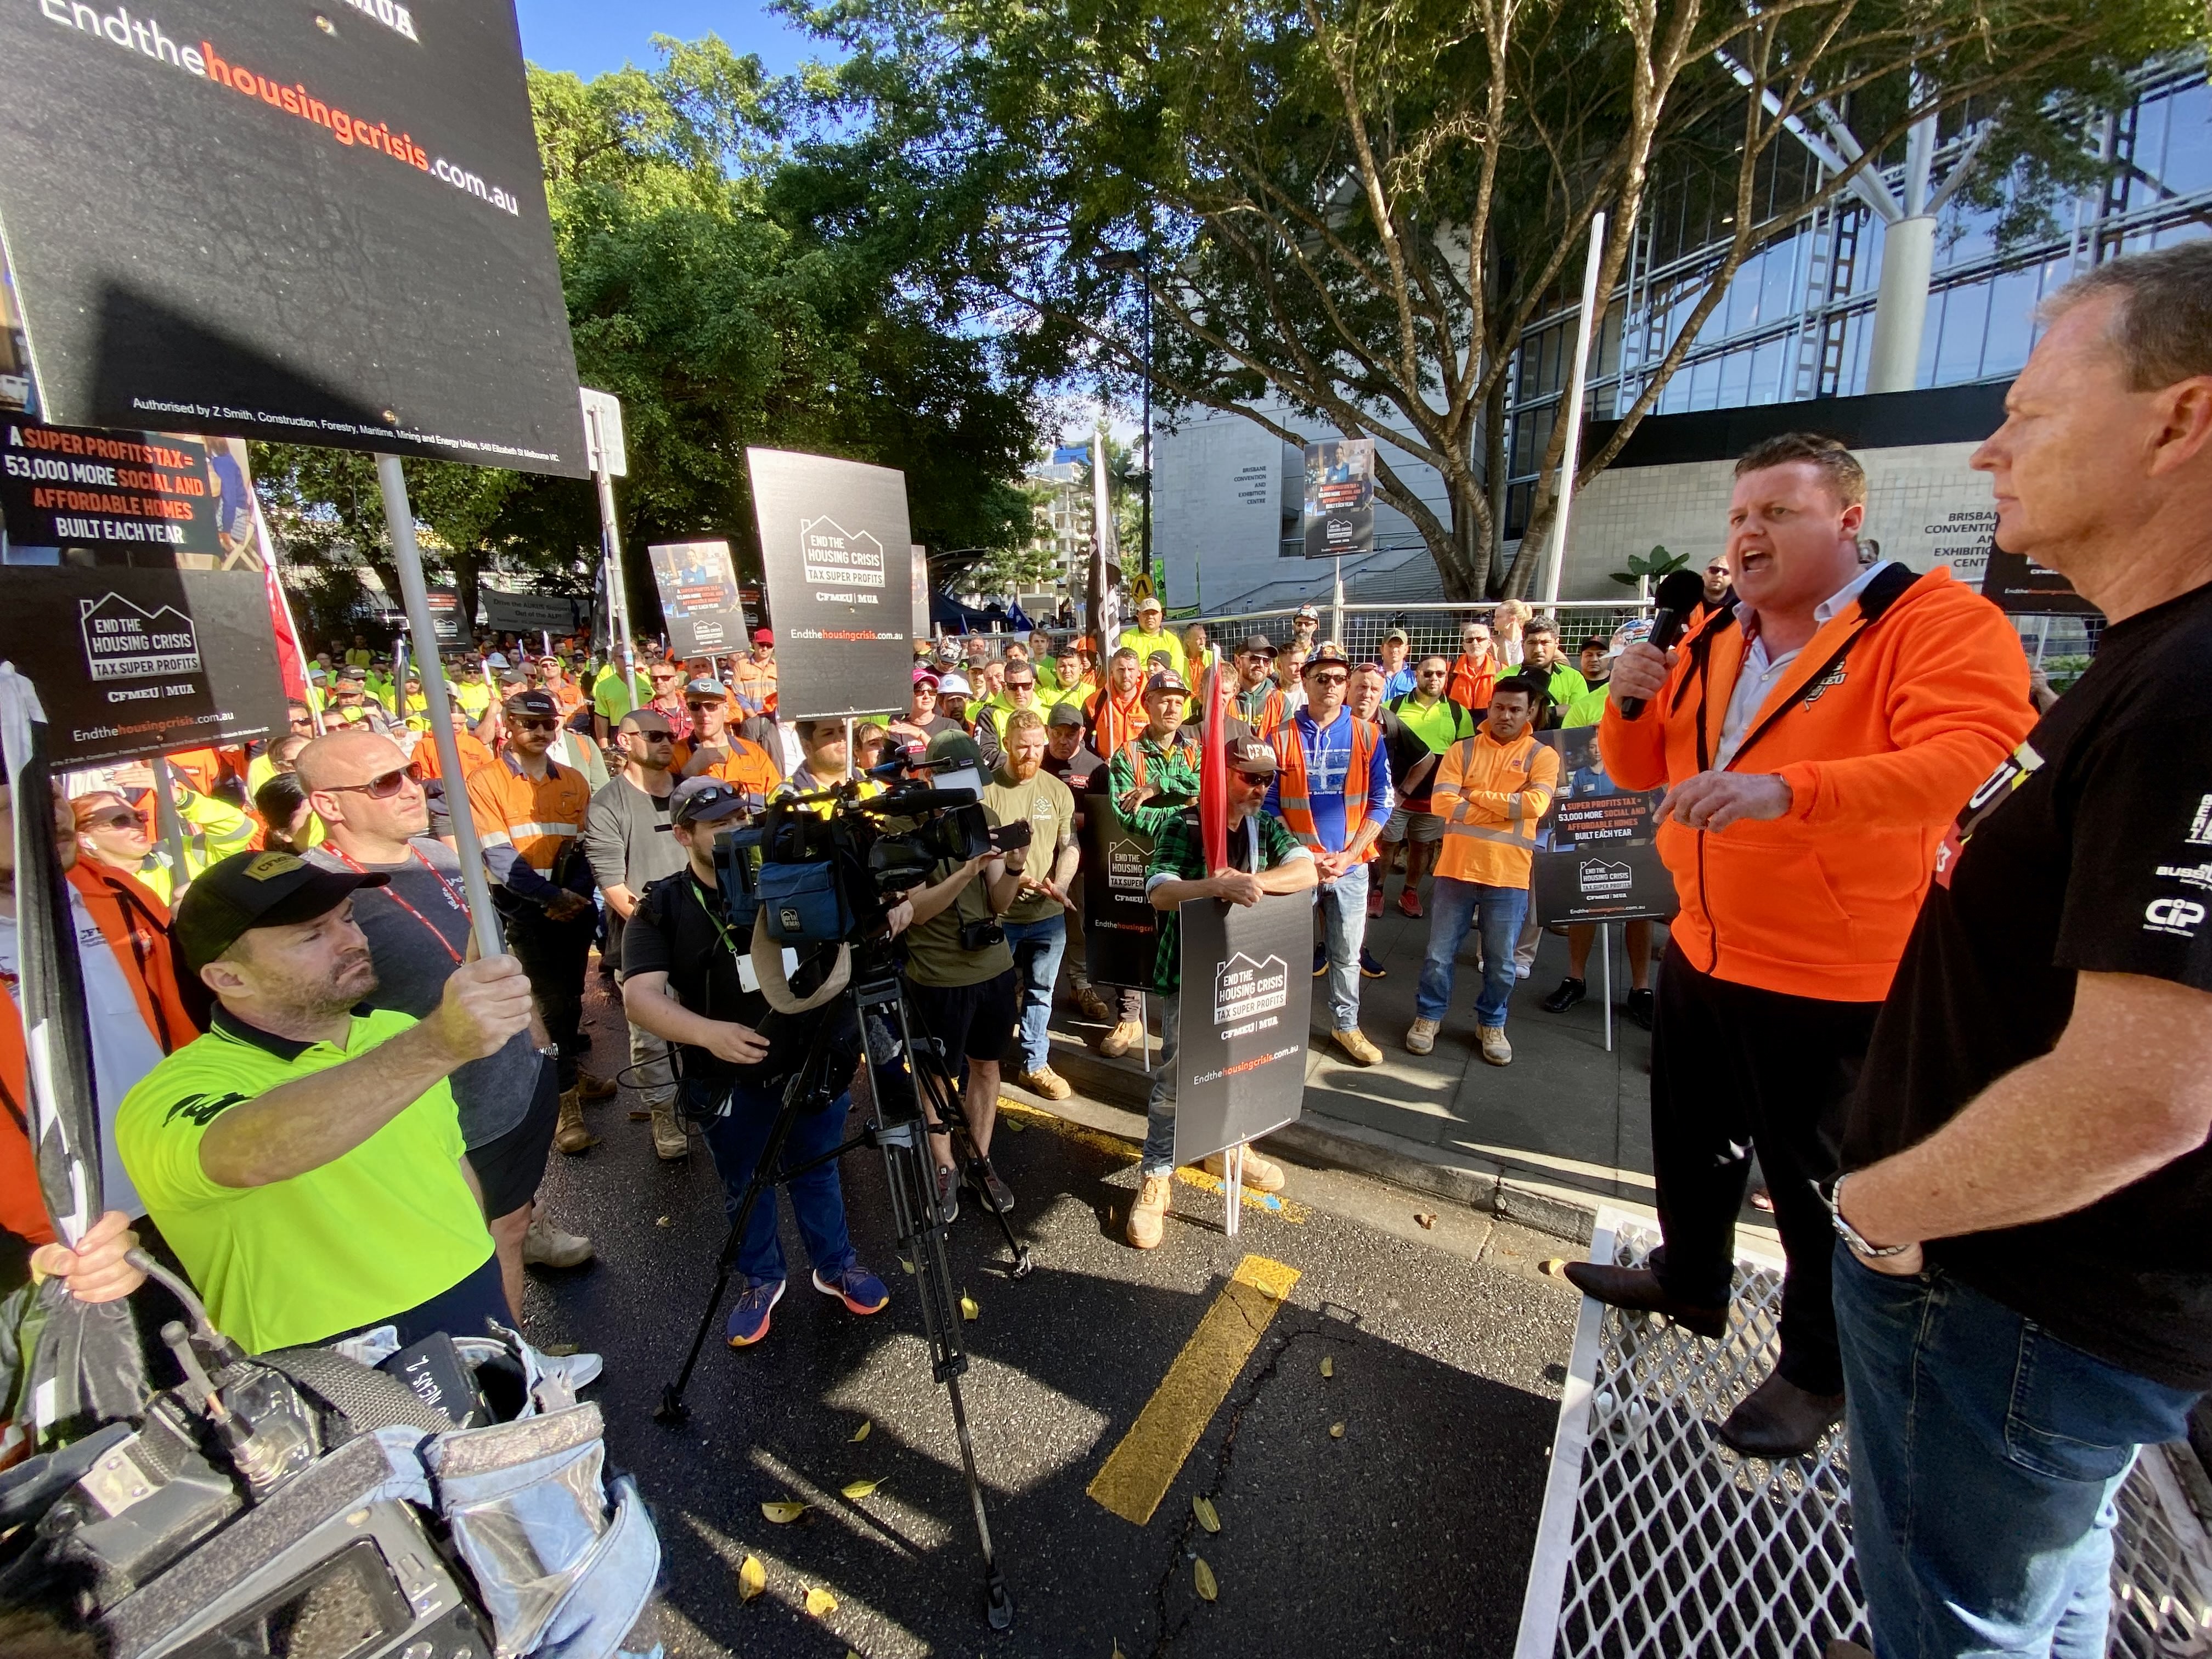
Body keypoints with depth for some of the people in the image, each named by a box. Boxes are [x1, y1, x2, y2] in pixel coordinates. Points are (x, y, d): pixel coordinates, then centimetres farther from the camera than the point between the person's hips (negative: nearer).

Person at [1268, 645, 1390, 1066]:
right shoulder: (1282, 738, -3)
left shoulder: (1368, 736, 0)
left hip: (1351, 865, 1)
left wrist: (1348, 856, -10)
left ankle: (1346, 1024, 30)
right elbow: (1268, 805, -2)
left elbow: (1380, 803, 0)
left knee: (1347, 953, 12)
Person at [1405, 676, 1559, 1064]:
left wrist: (1475, 796, -11)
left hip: (1509, 875, 0)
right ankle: (1429, 1016, 28)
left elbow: (1535, 804, -16)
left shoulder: (1542, 755, 1)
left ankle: (1491, 1025, 32)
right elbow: (1441, 803, -9)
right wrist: (1507, 808, -11)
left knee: (1501, 961, 12)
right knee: (1440, 953, 10)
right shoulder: (1461, 750, 3)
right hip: (1455, 868, 1)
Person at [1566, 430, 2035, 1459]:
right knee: (1692, 1140, 22)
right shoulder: (1712, 642, 9)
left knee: (1815, 1178, 10)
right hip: (1701, 952, 7)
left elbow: (1969, 757, -28)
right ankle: (1690, 1280, 46)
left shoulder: (1936, 622, -11)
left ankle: (1821, 1370, 33)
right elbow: (1639, 773, 12)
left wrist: (1787, 787, -43)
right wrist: (1632, 704, -8)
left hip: (1834, 978, -6)